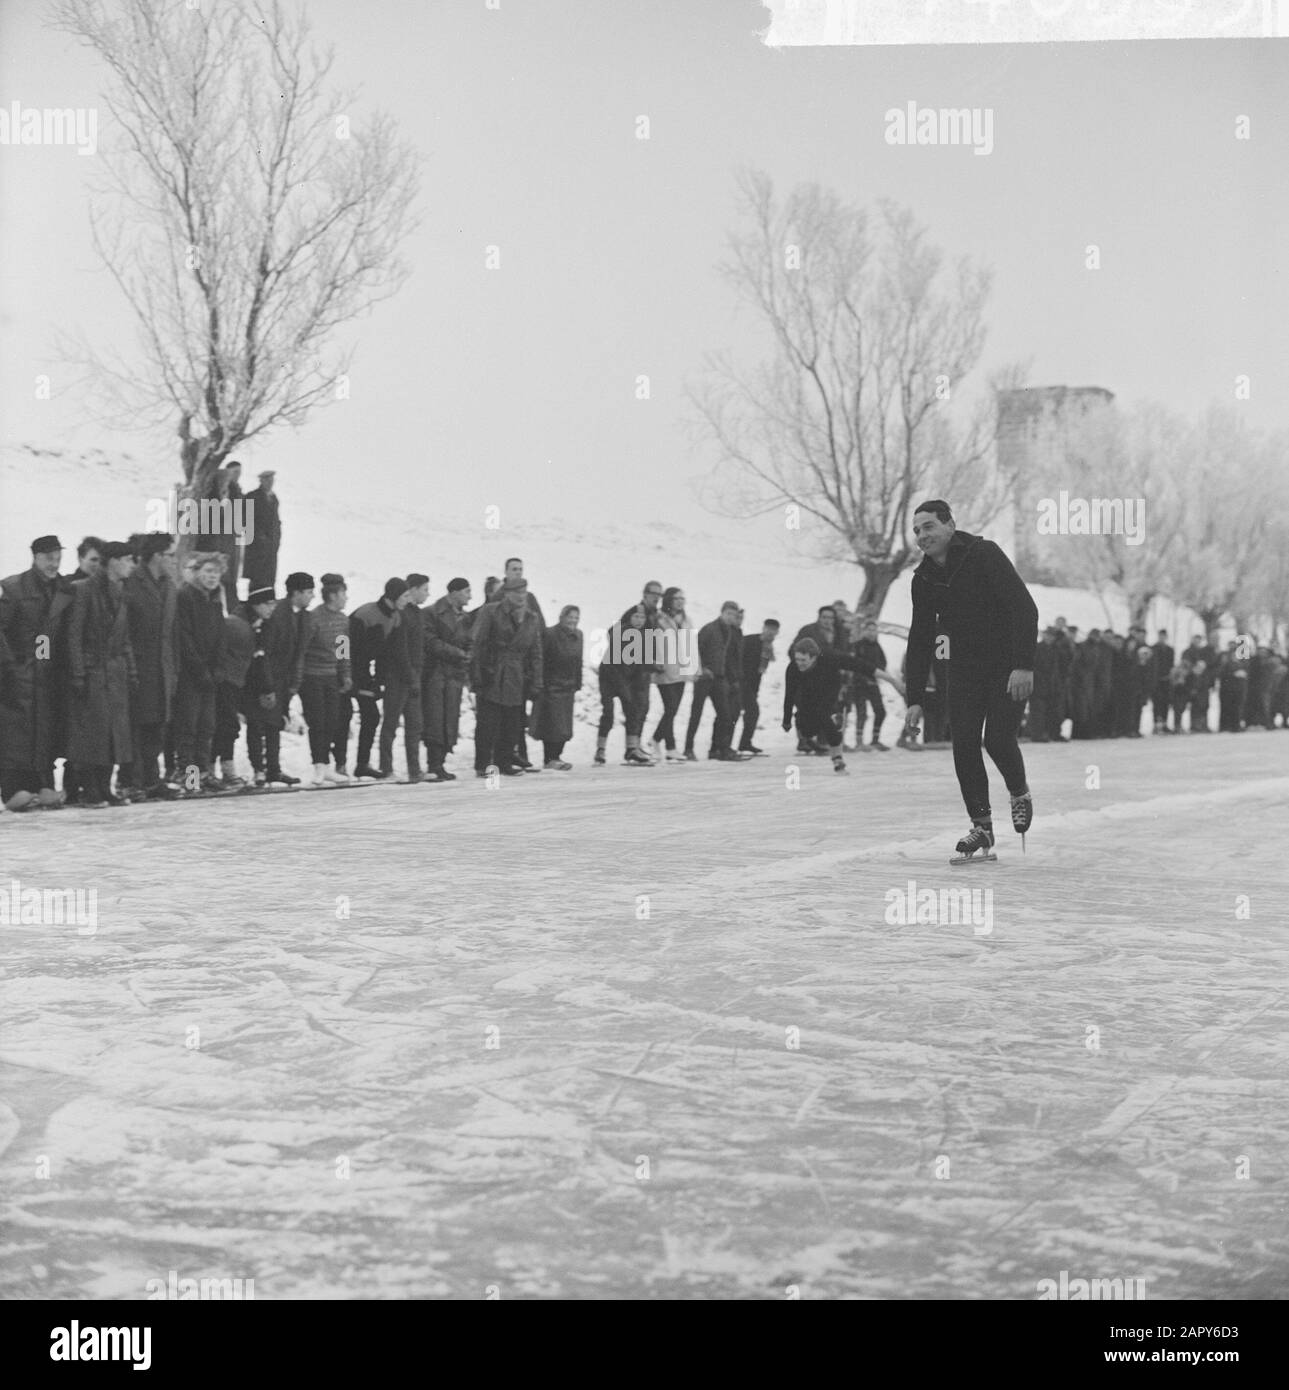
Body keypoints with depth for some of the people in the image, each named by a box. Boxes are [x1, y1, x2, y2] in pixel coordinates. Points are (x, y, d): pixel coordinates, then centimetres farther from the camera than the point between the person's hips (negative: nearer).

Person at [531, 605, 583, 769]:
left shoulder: (577, 636, 9)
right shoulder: (549, 635, -12)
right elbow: (541, 662, -13)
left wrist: (577, 688, 13)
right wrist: (540, 686, -16)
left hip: (567, 688, 7)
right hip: (550, 686, -7)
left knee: (564, 727, 7)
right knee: (552, 724, -6)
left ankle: (555, 756, 15)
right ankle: (550, 759, -1)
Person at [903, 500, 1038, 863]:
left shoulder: (984, 555, -18)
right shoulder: (924, 579, 1)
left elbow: (1025, 608, -22)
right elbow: (920, 639, 7)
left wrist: (1024, 665, -30)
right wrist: (915, 699, 1)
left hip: (1008, 662, -5)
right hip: (965, 666, 5)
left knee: (998, 738, -15)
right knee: (963, 743, -7)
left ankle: (1020, 793, 17)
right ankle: (981, 825, 2)